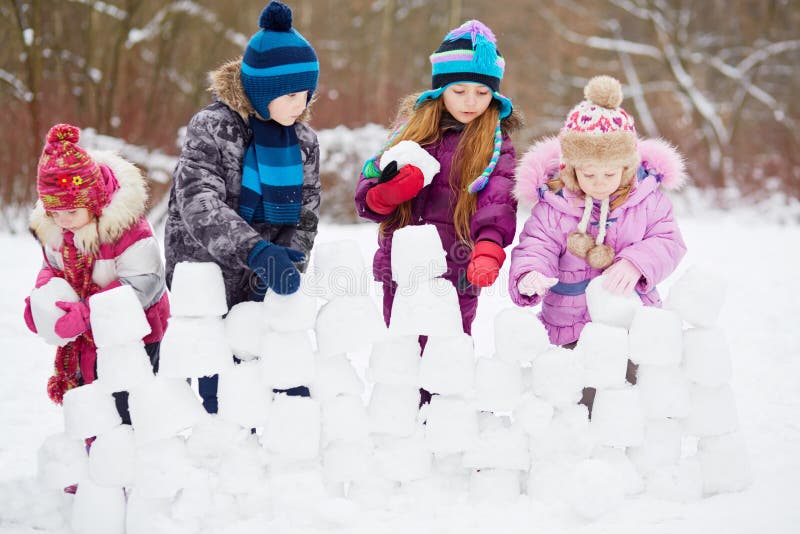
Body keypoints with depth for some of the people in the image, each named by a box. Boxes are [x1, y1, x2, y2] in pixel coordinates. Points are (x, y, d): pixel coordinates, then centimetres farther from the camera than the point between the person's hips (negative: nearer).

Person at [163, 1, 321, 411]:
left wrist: (284, 264, -17)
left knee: (293, 386, 8)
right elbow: (198, 202, -29)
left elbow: (305, 217, 4)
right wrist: (258, 253, -43)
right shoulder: (212, 127, -14)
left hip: (260, 293, 5)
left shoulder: (304, 141, 5)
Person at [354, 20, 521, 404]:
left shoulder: (496, 142, 1)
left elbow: (498, 204, -15)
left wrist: (488, 250, -35)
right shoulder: (412, 127, 10)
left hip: (457, 277, -3)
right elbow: (366, 199, 10)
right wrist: (386, 191, -15)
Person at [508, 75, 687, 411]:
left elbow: (668, 242, -5)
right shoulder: (553, 204, -7)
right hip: (570, 329, -1)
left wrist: (636, 263, -25)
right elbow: (536, 247, -11)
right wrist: (528, 276, -34)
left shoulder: (648, 198, -2)